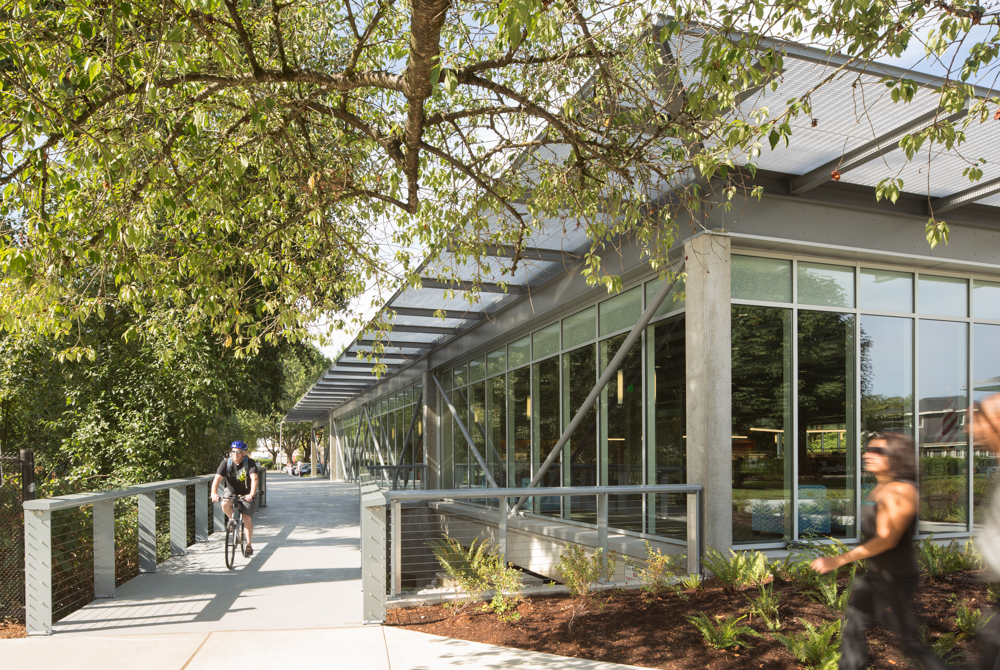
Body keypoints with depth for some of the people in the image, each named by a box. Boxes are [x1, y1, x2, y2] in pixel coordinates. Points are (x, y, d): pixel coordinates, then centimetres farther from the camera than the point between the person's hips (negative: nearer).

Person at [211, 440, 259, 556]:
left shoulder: (250, 463, -18)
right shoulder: (226, 463, -12)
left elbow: (254, 478, -31)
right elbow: (217, 479, -23)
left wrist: (251, 494, -48)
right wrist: (214, 493, -41)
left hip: (246, 496, -2)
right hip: (231, 493, 2)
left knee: (247, 518, -14)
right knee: (225, 504, -30)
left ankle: (249, 545, 3)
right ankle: (232, 520, 2)